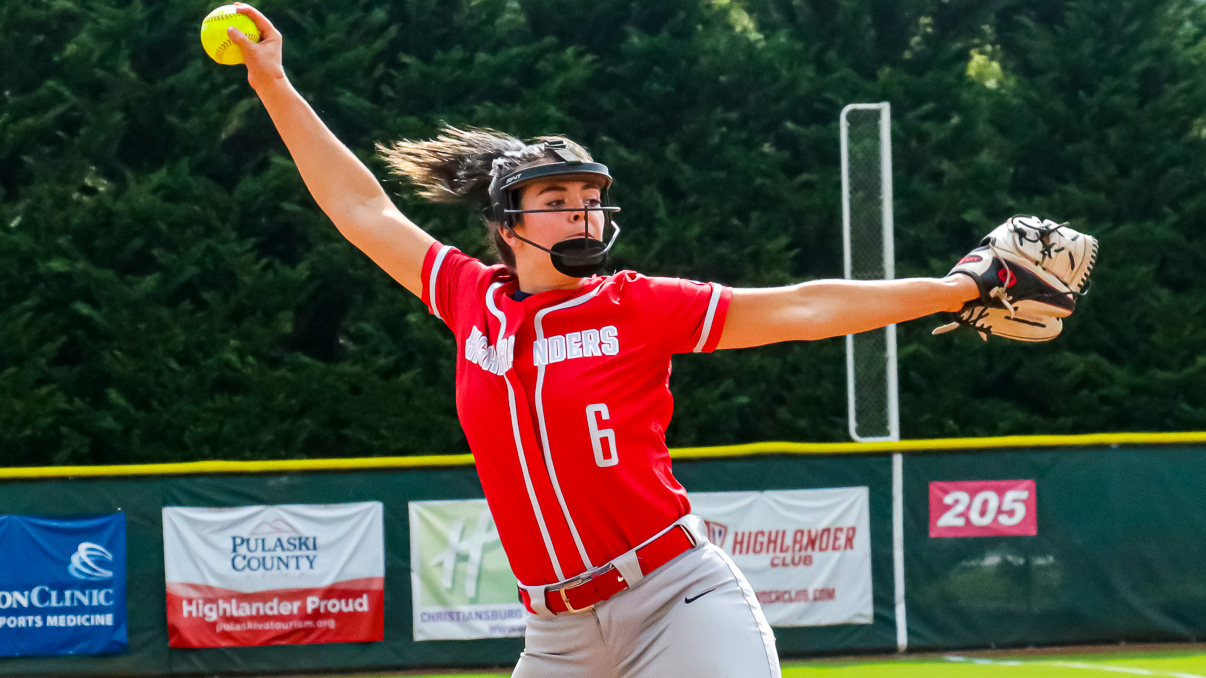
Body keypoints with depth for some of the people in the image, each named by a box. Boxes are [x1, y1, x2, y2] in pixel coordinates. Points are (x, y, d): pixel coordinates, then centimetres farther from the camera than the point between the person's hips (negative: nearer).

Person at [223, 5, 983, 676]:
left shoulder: (636, 307, 0)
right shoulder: (474, 300, 9)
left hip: (681, 602, -4)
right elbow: (365, 211, 18)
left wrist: (953, 289, -9)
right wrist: (276, 88, 21)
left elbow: (799, 309, -2)